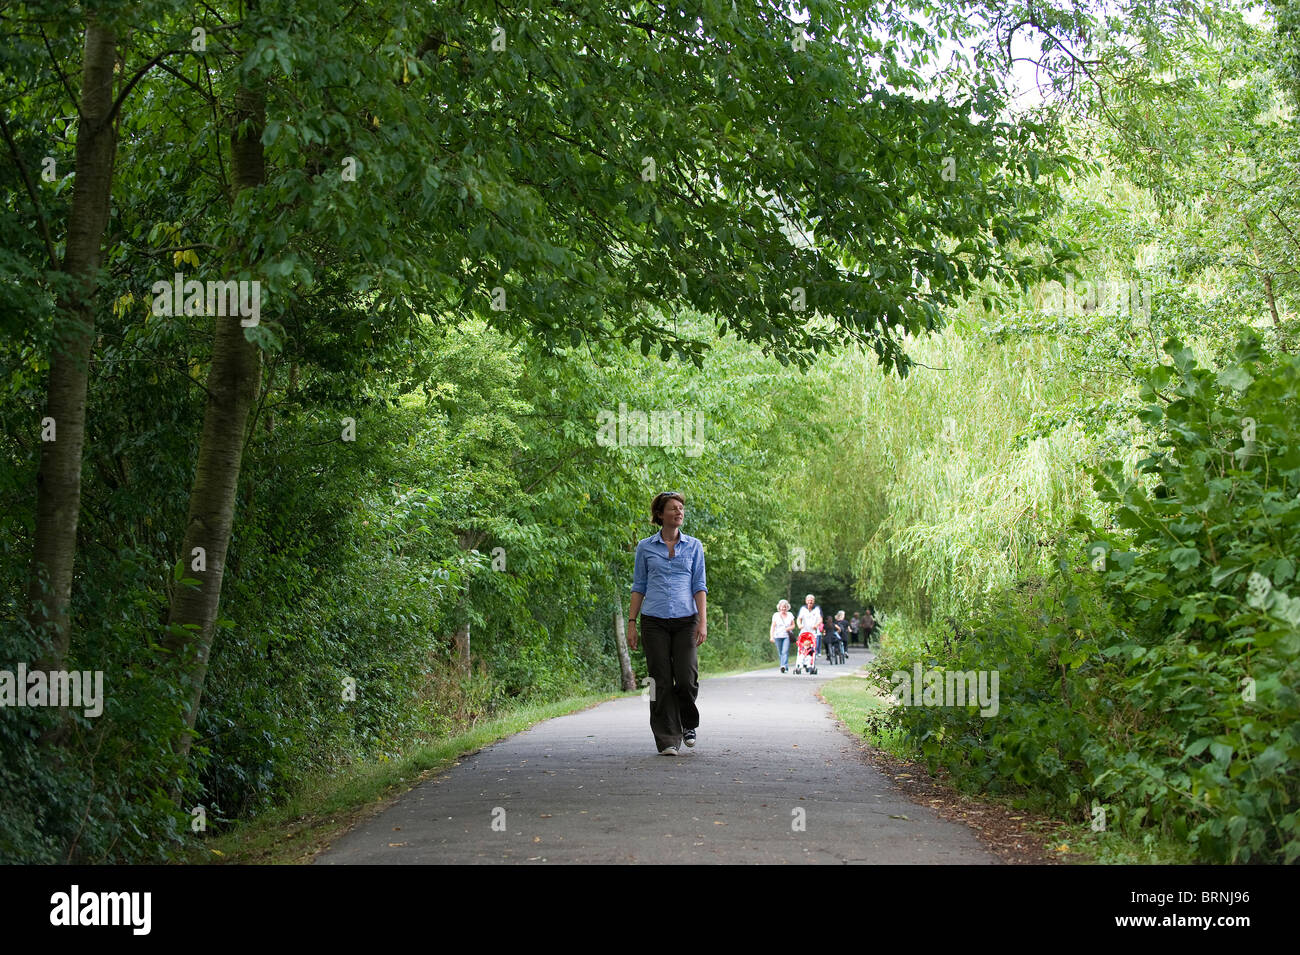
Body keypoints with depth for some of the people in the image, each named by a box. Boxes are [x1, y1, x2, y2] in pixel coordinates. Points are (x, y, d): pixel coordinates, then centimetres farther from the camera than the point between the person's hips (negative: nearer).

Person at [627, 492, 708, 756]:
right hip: (655, 621, 0)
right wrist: (631, 623, 3)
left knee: (687, 679, -9)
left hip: (685, 620, 0)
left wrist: (703, 621, -4)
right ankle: (668, 741, 3)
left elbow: (699, 585, 6)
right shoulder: (645, 547, 7)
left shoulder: (694, 546, 8)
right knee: (662, 681, -3)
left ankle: (688, 725, 19)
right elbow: (639, 586, 10)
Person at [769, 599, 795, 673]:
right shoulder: (776, 615, 5)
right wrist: (771, 636, -9)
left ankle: (783, 666, -27)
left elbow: (793, 625, 16)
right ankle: (785, 667, 20)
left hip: (787, 636, -1)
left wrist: (789, 628, -7)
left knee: (785, 652, -17)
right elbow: (773, 626, 2)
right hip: (778, 636, 1)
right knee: (780, 653, 6)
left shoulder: (790, 615, 10)